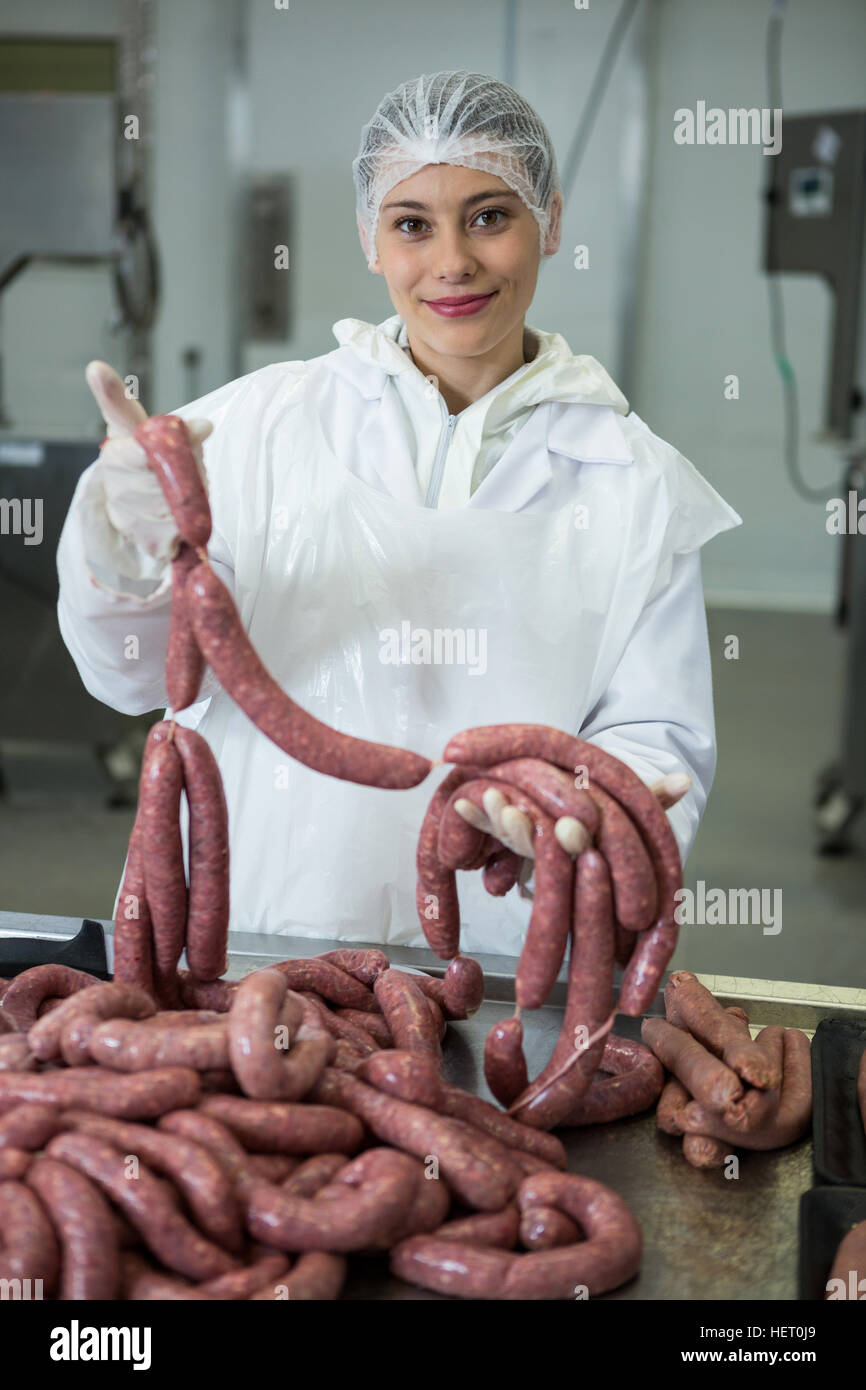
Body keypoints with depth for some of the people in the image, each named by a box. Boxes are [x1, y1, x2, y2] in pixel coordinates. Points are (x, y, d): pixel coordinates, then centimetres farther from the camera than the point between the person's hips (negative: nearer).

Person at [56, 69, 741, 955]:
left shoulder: (634, 483, 6)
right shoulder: (265, 421, 5)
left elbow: (655, 734, 5)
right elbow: (143, 673, 1)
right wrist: (133, 542, -21)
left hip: (506, 958, 0)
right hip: (264, 942, 0)